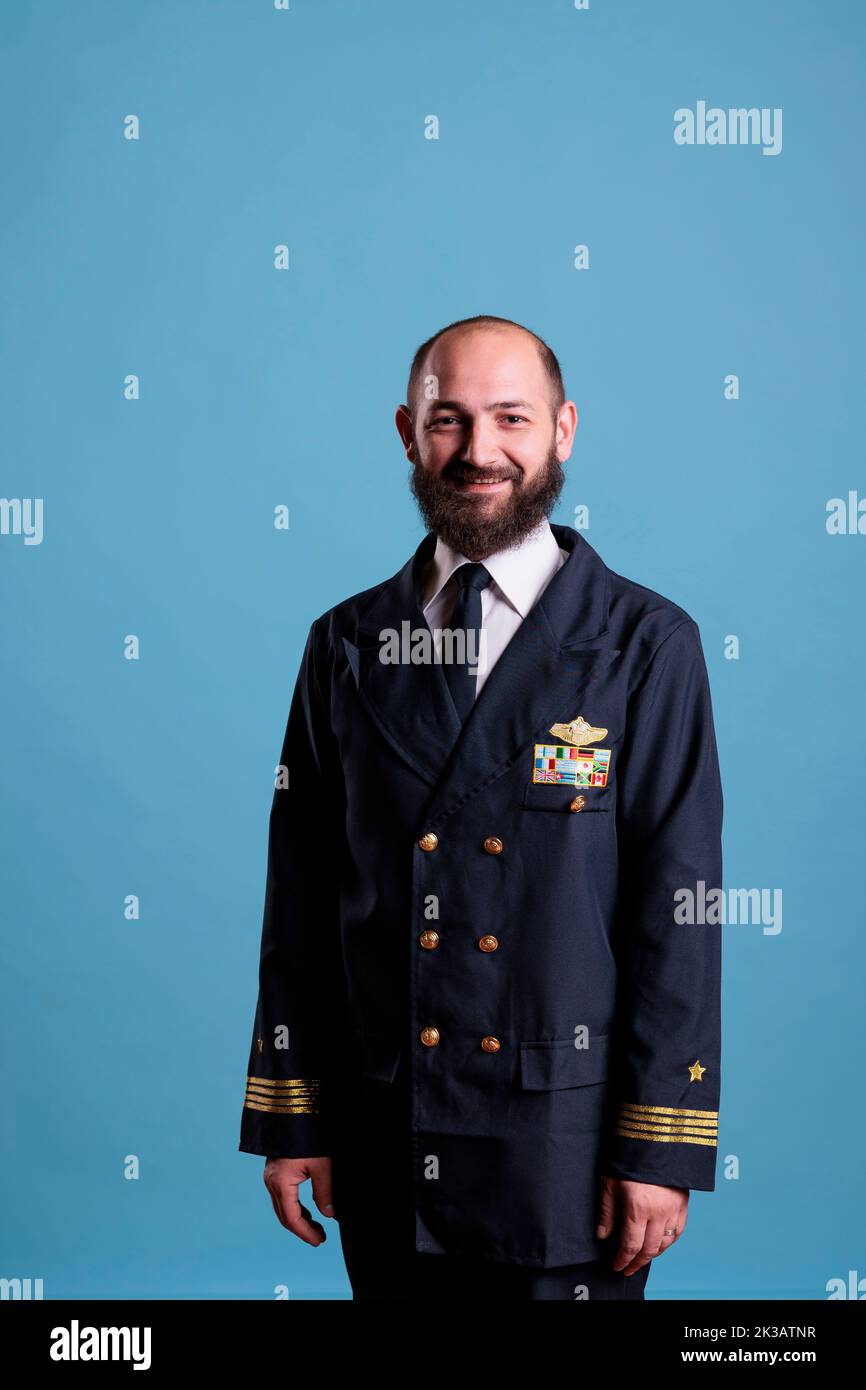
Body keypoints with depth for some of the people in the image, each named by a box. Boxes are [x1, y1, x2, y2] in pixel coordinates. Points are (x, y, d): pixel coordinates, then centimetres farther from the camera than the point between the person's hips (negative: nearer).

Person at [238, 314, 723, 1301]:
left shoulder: (648, 645, -4)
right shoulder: (347, 645, 5)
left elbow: (680, 908, -7)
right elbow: (300, 895, 6)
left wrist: (661, 1149, -10)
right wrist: (287, 1119, 4)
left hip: (565, 1146, -2)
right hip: (383, 1144, 3)